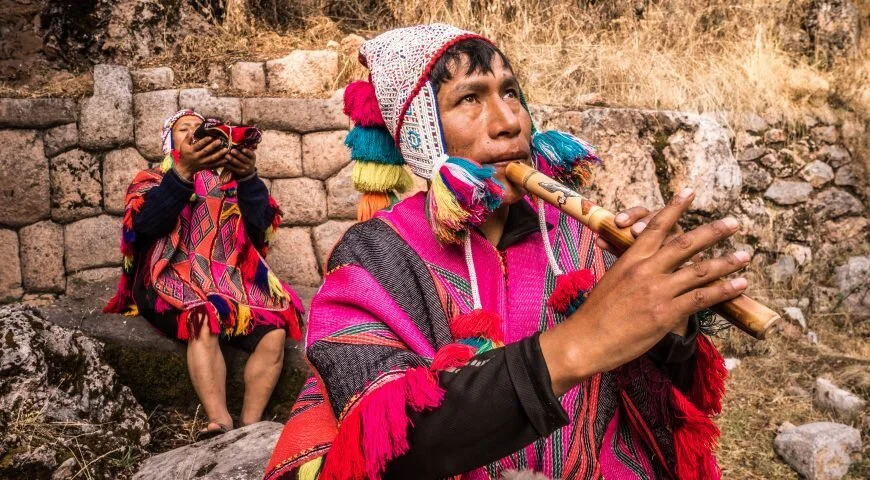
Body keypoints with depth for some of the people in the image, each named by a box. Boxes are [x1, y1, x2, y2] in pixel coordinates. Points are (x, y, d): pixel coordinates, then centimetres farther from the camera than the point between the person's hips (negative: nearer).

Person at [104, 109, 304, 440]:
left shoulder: (228, 178, 21)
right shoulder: (152, 180, 16)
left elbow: (261, 223, 3)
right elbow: (146, 223, -7)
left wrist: (249, 178, -15)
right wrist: (184, 170, -20)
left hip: (232, 277, 2)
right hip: (176, 279, -2)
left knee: (274, 330, -26)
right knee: (204, 323, -36)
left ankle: (250, 425, -24)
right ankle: (220, 423, -40)